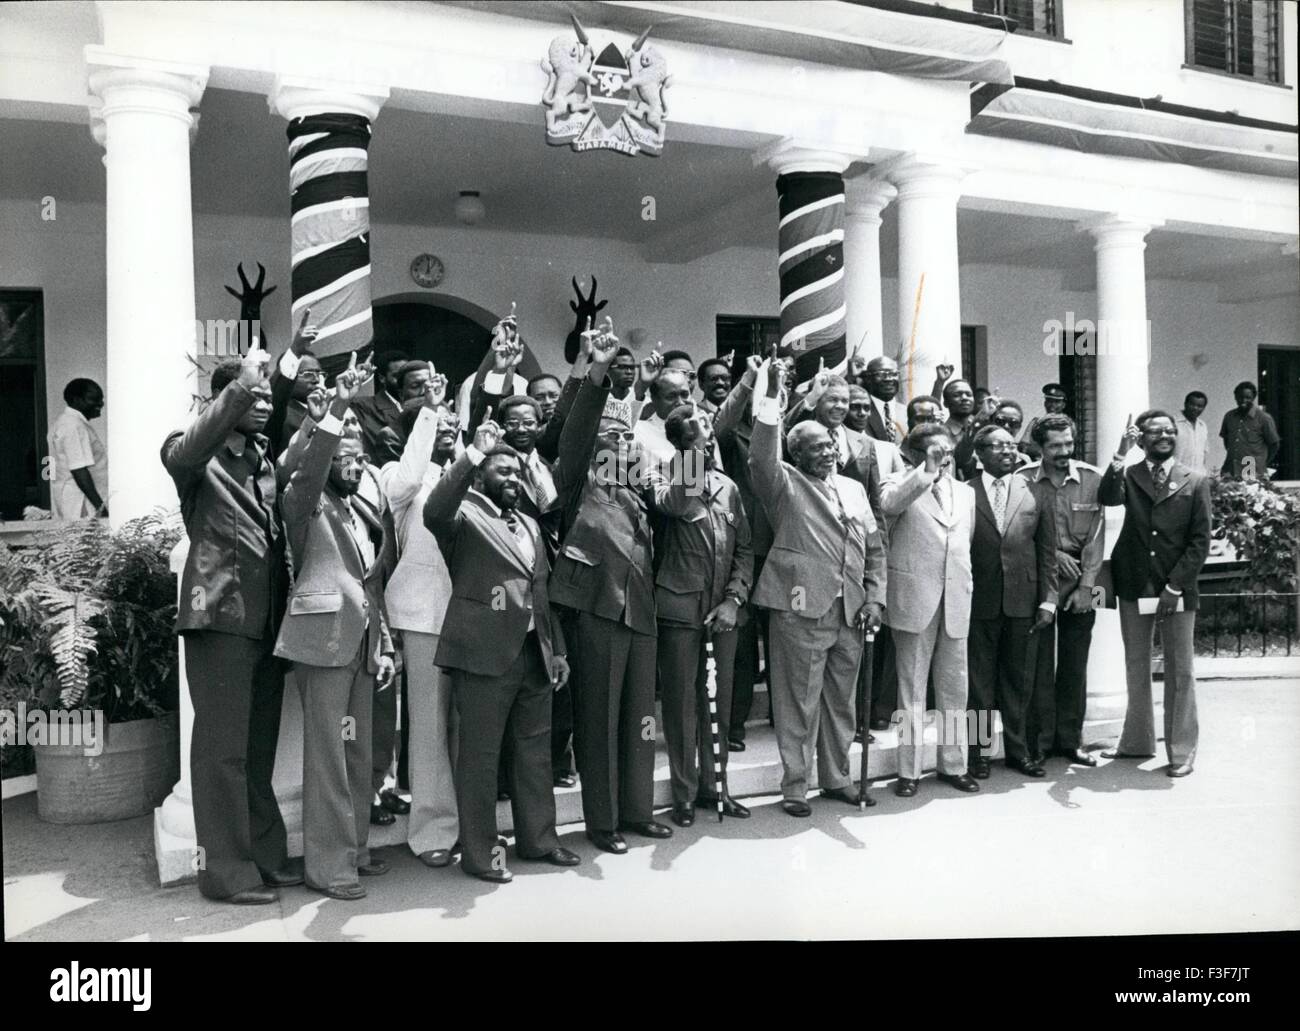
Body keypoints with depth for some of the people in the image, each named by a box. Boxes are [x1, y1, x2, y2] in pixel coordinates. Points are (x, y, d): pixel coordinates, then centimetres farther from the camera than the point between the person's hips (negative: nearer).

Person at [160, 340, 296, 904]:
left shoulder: (267, 460, 18)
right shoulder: (197, 456, -1)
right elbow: (184, 453, -25)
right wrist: (241, 385, -28)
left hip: (268, 619, 6)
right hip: (220, 617, -6)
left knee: (259, 749, 14)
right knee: (223, 748, -2)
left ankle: (266, 856, 23)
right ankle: (226, 870, 7)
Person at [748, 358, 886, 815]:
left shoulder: (853, 488, 16)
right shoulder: (785, 485, -1)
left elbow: (874, 547, 18)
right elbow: (761, 456, -22)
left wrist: (874, 597, 6)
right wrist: (770, 396, -29)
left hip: (849, 613, 6)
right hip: (801, 611, -5)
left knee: (840, 702, 15)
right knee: (798, 703, 2)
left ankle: (837, 778, 30)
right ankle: (795, 786, 14)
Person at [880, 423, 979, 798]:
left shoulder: (966, 492, 17)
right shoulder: (900, 486, -1)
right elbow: (889, 503, -25)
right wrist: (928, 470, -25)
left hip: (956, 600, 5)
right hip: (914, 598, -5)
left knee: (955, 687, 10)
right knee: (912, 687, 2)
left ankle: (953, 764, 21)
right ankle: (909, 770, 9)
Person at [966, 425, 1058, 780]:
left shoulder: (1034, 493, 5)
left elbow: (1047, 552, 6)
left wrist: (1048, 601, 1)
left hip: (1022, 602, 2)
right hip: (979, 602, -2)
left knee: (1019, 679, 11)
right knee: (979, 679, 6)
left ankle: (1018, 749, 24)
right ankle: (977, 751, 17)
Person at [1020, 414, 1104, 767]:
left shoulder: (1091, 478, 0)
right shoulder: (1023, 479, -4)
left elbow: (1096, 536, -1)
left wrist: (1086, 586, -7)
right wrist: (1054, 555, -10)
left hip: (1080, 589, 2)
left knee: (1075, 666, 8)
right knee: (1040, 665, 1)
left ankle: (1070, 740, 19)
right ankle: (1040, 742, 11)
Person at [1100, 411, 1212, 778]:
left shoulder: (1196, 482, 2)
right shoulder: (1128, 476, 5)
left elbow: (1200, 541, -1)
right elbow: (1107, 498, -17)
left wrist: (1174, 586, -9)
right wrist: (1121, 452, -24)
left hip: (1177, 589, -2)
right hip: (1134, 587, 2)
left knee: (1180, 671, 2)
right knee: (1136, 668, 12)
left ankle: (1181, 751, 13)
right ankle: (1138, 741, 26)